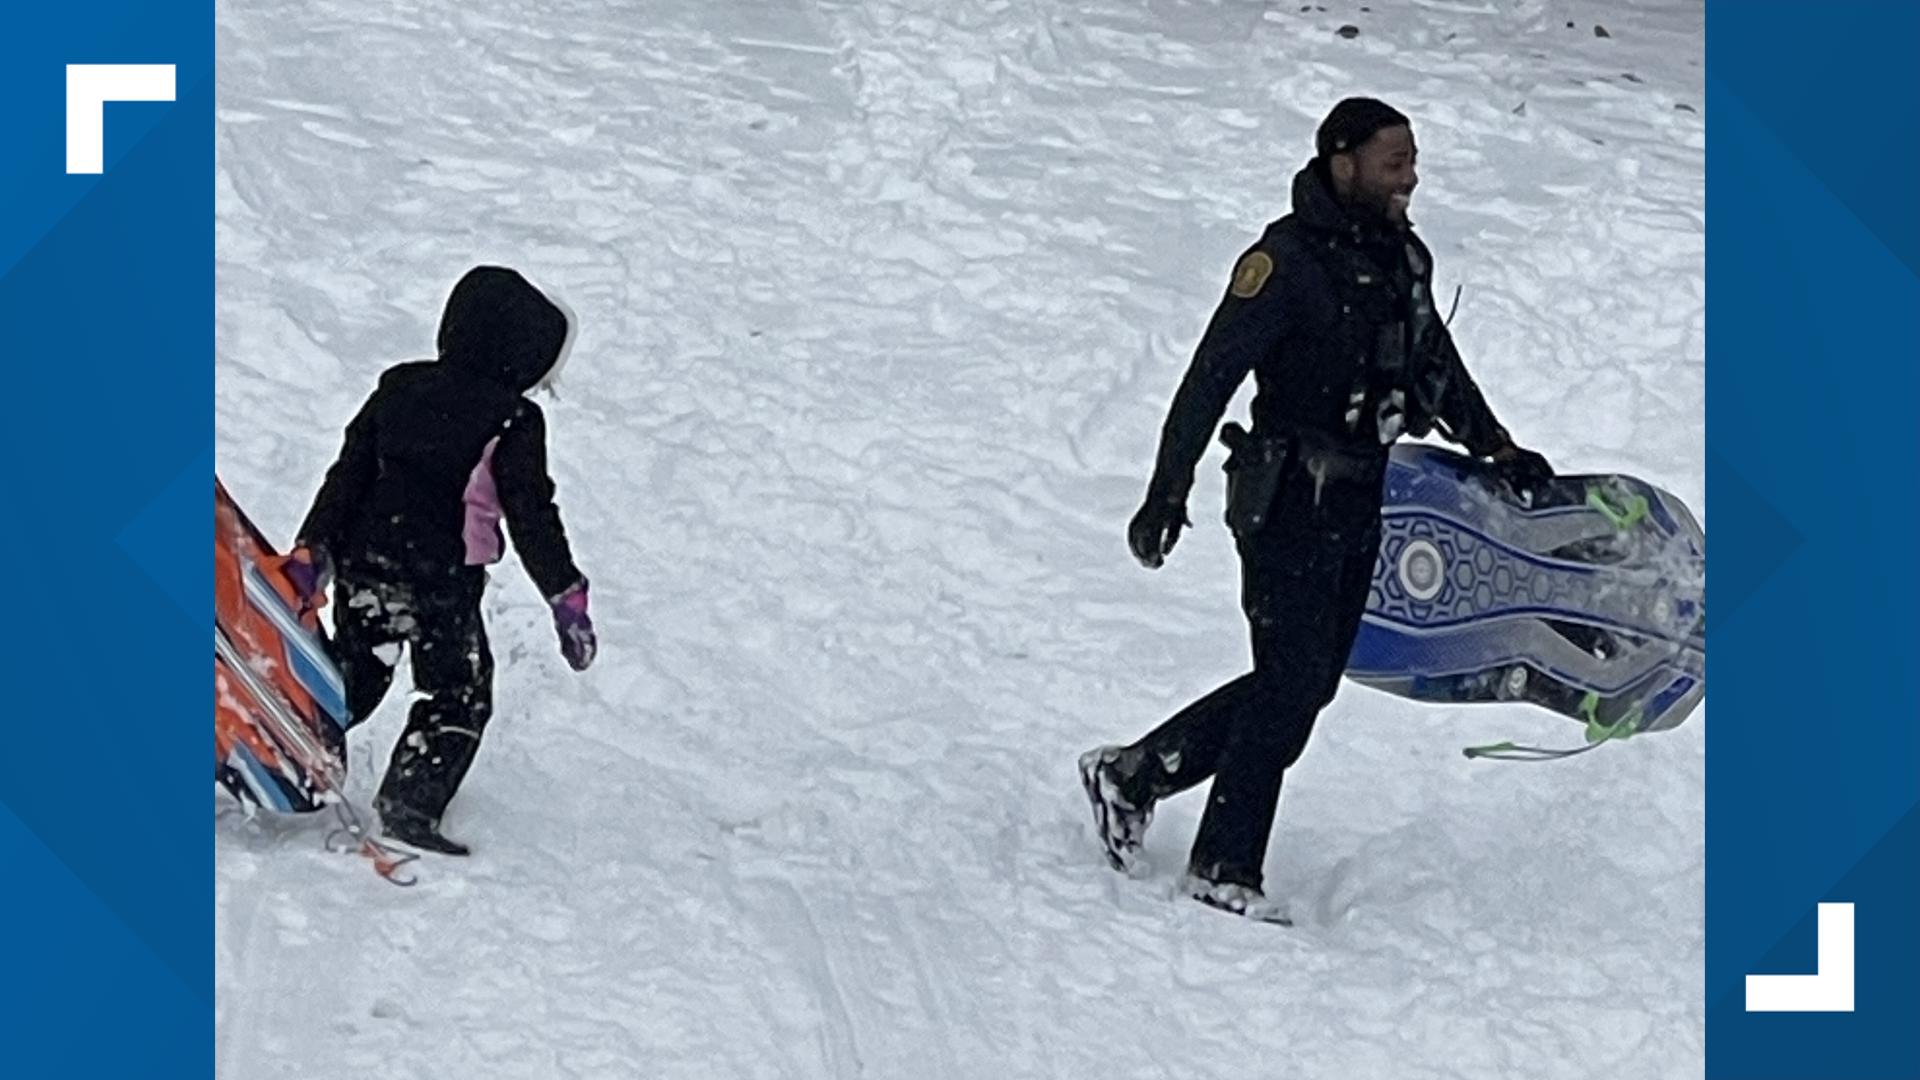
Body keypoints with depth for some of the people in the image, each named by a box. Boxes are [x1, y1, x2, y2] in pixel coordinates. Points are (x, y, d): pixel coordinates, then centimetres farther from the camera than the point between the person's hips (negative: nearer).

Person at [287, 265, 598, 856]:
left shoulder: (397, 389, 6)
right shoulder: (513, 422, -11)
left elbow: (348, 473, 7)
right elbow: (531, 512, -12)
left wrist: (313, 547, 10)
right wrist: (566, 593, -6)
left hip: (362, 566, 5)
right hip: (441, 581, -5)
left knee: (353, 680, 21)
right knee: (459, 695, 10)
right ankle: (409, 805, -2)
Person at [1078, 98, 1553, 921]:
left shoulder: (1404, 259, 10)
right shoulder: (1286, 261, -15)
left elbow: (1437, 366, 26)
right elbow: (1211, 376, -17)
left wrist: (1496, 449, 26)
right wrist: (1168, 492, -22)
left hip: (1359, 511, 8)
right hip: (1289, 506, -8)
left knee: (1308, 683, 10)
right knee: (1291, 684, -9)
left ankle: (1134, 773, 23)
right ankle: (1225, 868, 1)